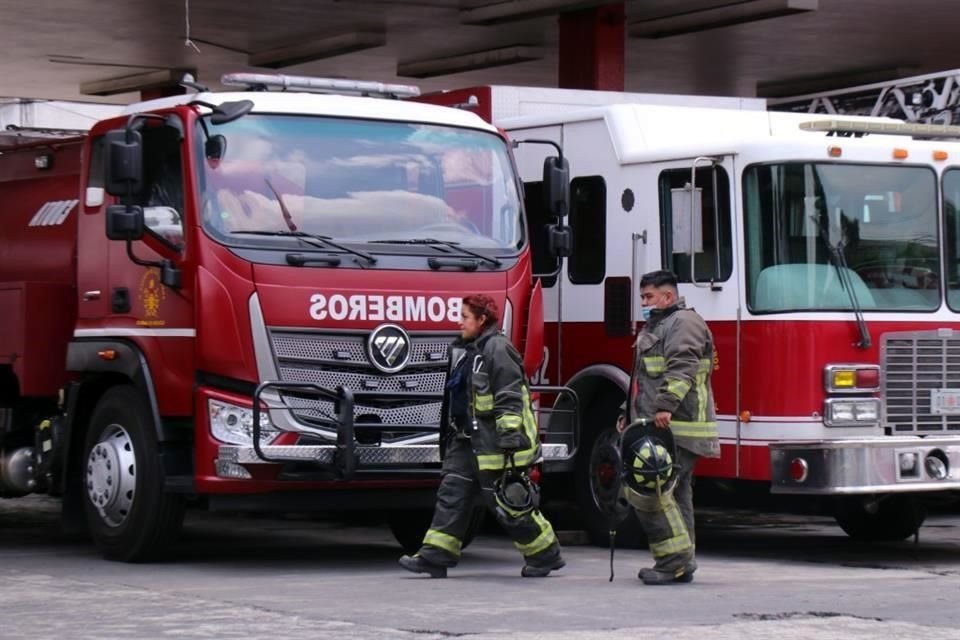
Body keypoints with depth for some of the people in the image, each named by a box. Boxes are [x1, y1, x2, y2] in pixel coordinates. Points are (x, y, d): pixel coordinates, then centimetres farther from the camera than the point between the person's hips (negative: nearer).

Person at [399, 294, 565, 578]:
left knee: (509, 501, -5)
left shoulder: (497, 349, -14)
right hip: (469, 441, 10)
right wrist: (450, 434, 28)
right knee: (452, 493, 2)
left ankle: (545, 555, 7)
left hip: (494, 441, -10)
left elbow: (509, 397, -21)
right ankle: (435, 557, 0)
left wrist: (510, 434, -26)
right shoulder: (466, 351, 18)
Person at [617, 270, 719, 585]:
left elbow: (681, 368, -24)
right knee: (674, 495, 10)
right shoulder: (655, 327, 25)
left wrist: (667, 405, -34)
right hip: (660, 428, 11)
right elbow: (644, 380, 32)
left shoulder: (684, 323, -8)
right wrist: (629, 414, 28)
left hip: (676, 426, -11)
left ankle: (676, 558, -15)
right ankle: (681, 564, 12)